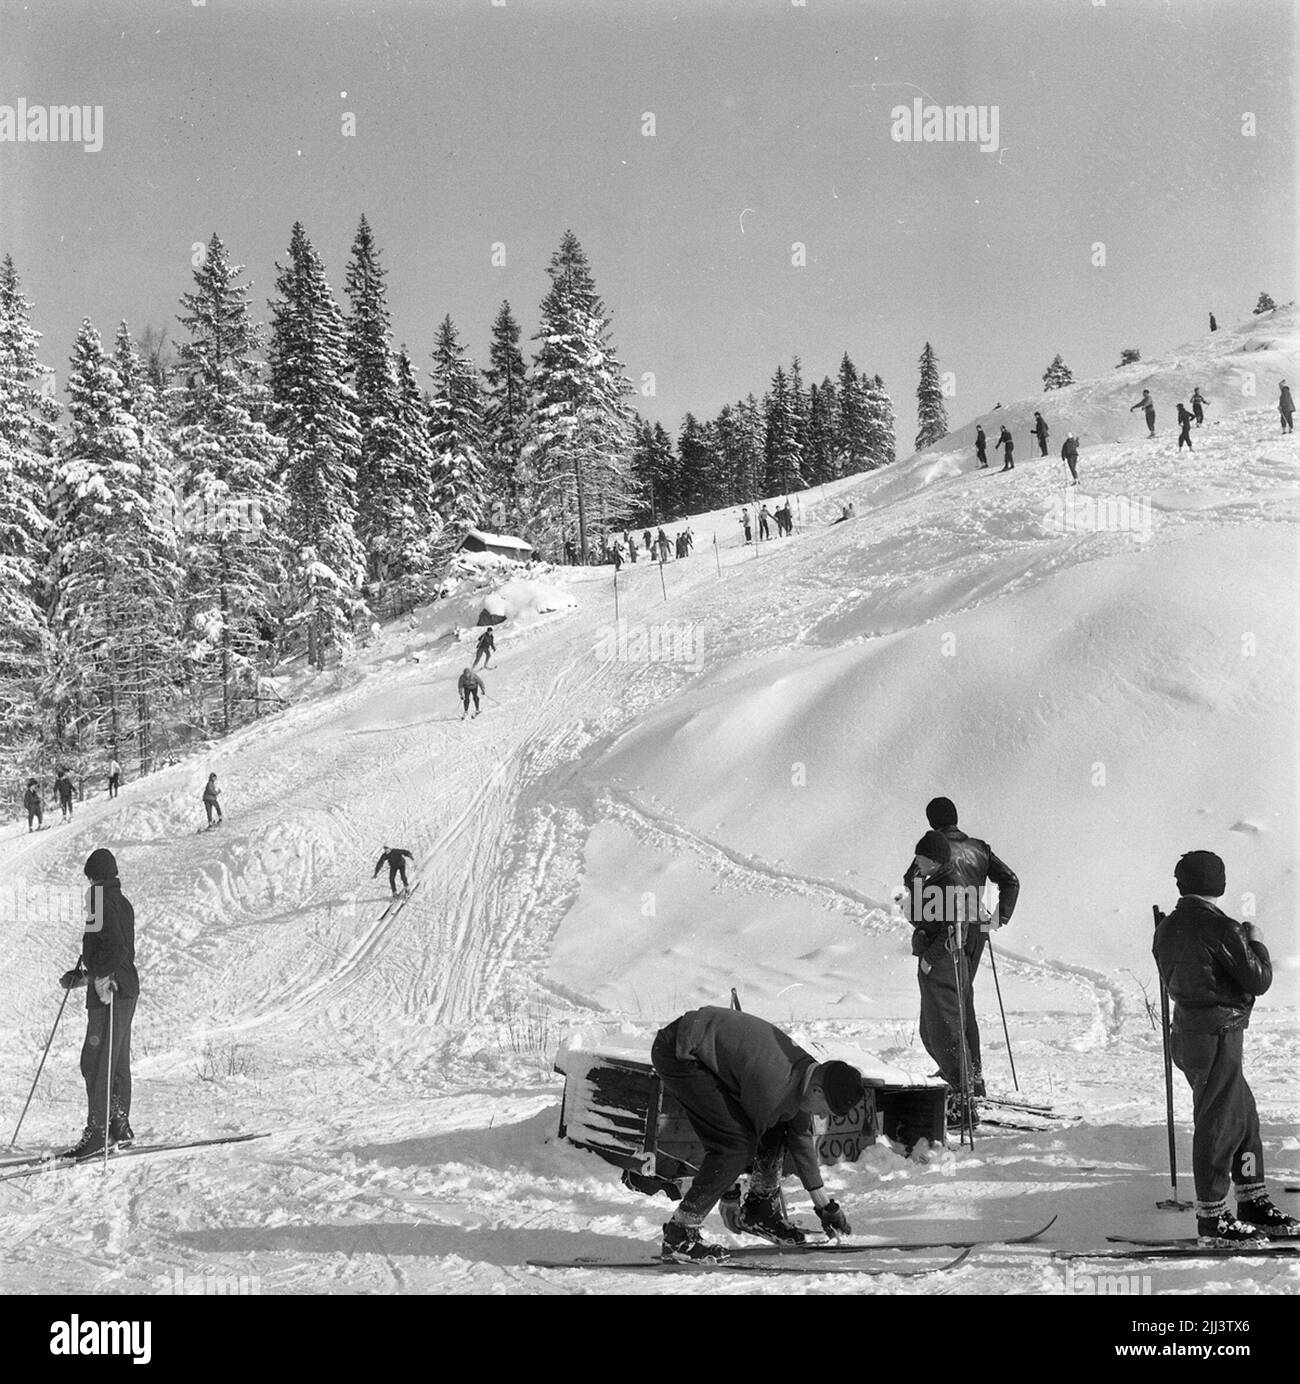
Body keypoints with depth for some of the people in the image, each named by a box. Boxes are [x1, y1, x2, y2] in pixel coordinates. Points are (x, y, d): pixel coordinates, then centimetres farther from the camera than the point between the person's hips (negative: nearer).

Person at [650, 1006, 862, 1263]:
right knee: (736, 1143, -18)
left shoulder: (808, 1070, 0)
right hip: (677, 1055, -10)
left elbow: (802, 1137, 14)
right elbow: (747, 1136, -15)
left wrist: (825, 1205, 22)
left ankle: (761, 1209, 25)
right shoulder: (773, 1086, -29)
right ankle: (678, 1236, -12)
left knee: (775, 1128, 8)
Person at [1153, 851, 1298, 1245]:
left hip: (1187, 1030, 8)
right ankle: (1212, 1220, 5)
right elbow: (1259, 981, -12)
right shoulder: (1220, 927, -17)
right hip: (1218, 1034, -8)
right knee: (1217, 1123, -1)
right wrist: (1255, 943, 5)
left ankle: (1253, 1204, 24)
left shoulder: (1166, 929, 7)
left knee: (1244, 1116, 17)